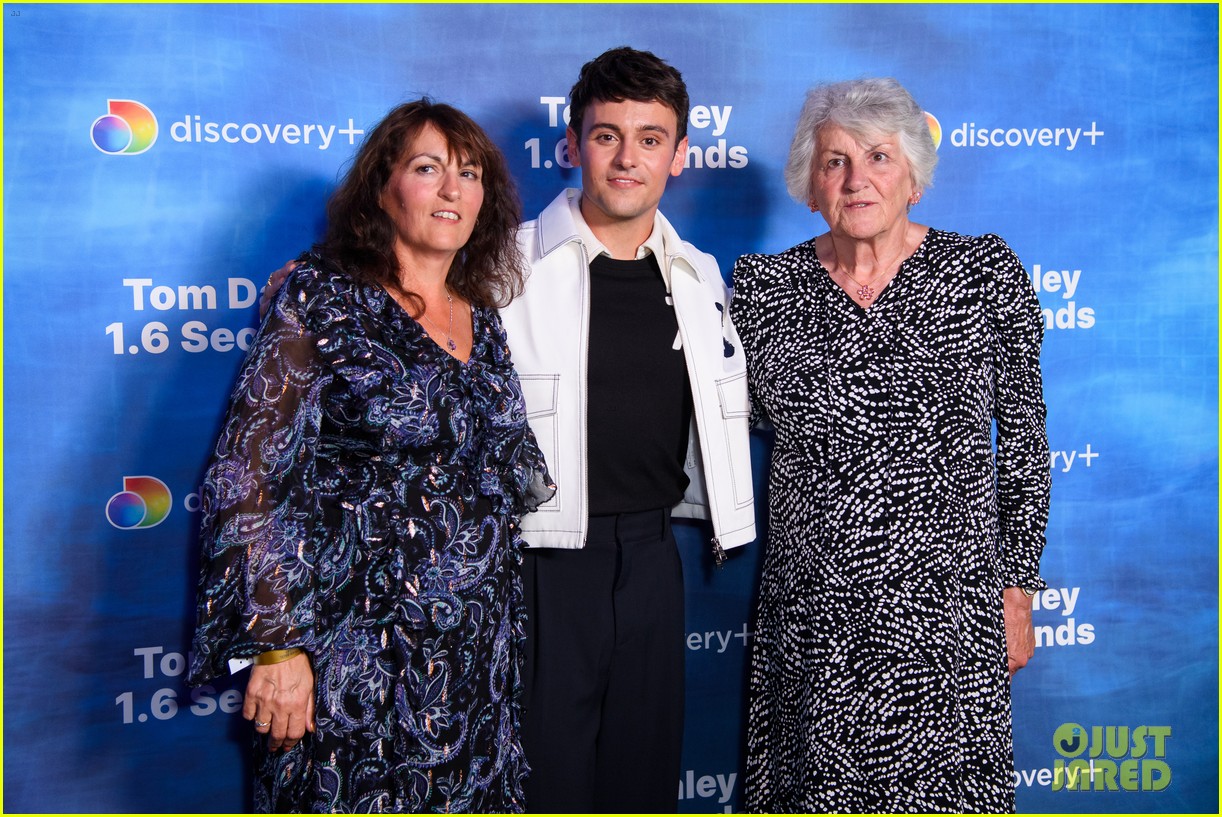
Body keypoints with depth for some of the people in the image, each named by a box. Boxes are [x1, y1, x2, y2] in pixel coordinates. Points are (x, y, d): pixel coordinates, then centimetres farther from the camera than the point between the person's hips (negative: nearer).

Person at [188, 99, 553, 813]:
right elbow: (248, 476, -13)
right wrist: (277, 645, -16)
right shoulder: (325, 299, -8)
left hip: (477, 651, 6)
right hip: (358, 652, -5)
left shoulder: (483, 319, 8)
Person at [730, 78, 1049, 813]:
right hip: (814, 613, 1)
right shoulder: (767, 287, 2)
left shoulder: (986, 275, 0)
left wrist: (1018, 589, 2)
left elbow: (1024, 443, 3)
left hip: (948, 604, -1)